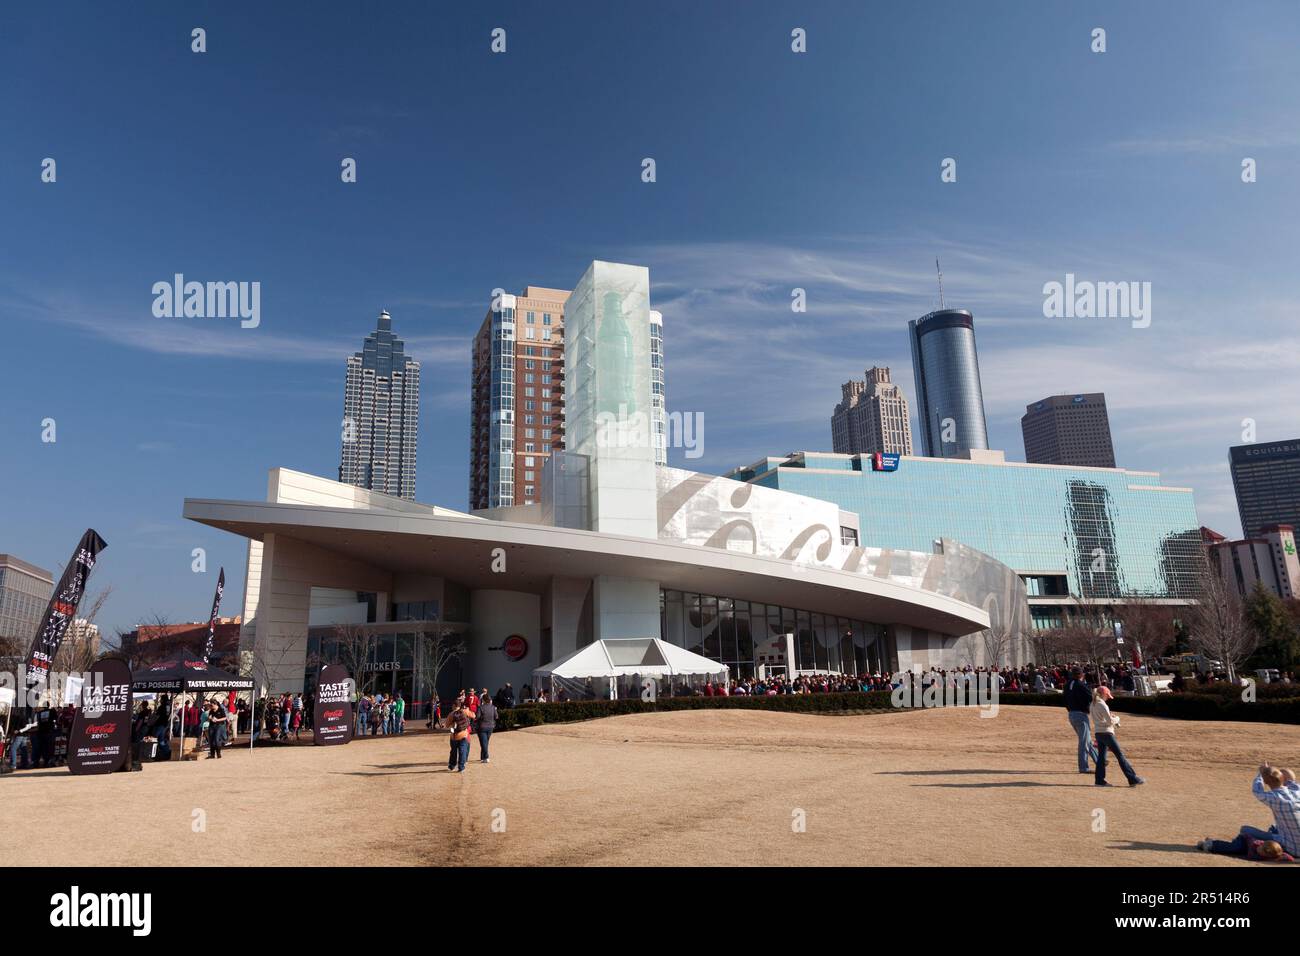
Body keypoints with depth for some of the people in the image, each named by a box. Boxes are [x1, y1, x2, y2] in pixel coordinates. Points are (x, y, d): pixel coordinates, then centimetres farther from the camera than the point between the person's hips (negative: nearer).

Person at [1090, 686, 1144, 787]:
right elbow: (1110, 721, -16)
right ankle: (1133, 779, 1)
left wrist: (1111, 716, 14)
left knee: (1101, 756, 9)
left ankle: (1099, 780, 7)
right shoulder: (1102, 705, -15)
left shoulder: (1093, 704, 11)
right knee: (1120, 755, -3)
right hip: (1106, 733, -8)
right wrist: (1117, 718, 4)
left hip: (1098, 733, 8)